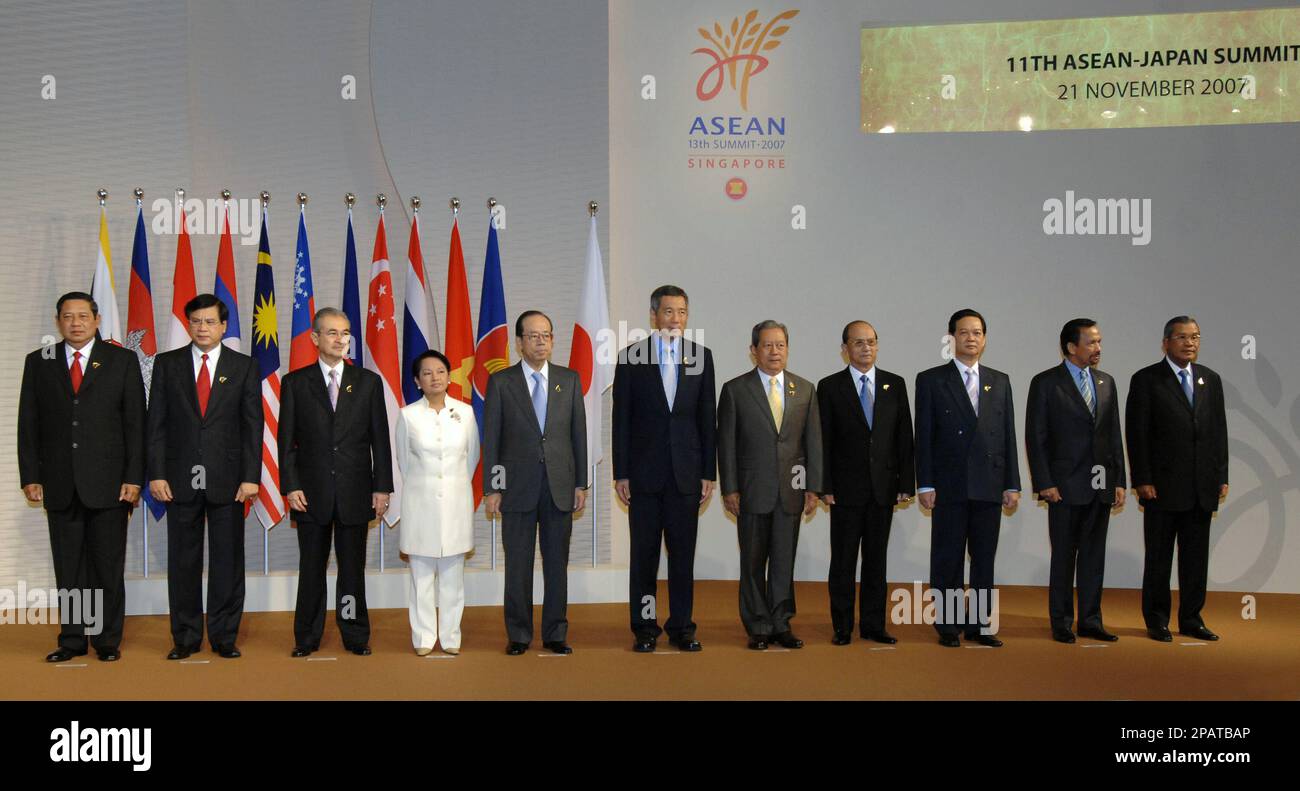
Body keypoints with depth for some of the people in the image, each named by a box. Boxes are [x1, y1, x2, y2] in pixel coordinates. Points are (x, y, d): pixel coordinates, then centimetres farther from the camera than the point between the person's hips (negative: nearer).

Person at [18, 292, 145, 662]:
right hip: (60, 484, 2)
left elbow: (135, 423, 0)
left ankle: (108, 639, 14)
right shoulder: (39, 362, 9)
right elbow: (28, 424, 8)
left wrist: (134, 477, -7)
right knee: (68, 567, 6)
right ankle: (72, 639, 16)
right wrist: (30, 476, 1)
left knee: (108, 566, 4)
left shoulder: (122, 360, 3)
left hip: (108, 482, -2)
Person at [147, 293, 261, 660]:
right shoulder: (167, 364, 7)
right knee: (183, 560, 6)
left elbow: (252, 425, 1)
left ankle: (224, 636, 14)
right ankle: (185, 637, 17)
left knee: (227, 560, 4)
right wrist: (156, 473, -4)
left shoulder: (244, 366, 5)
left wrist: (250, 476, -6)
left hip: (227, 479, -1)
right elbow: (156, 423, 4)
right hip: (180, 479, 1)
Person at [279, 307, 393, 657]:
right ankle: (307, 638, 19)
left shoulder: (368, 382, 6)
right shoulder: (295, 383, 4)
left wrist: (382, 487, -1)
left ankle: (355, 636, 18)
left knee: (353, 568, 8)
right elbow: (286, 441, 2)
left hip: (355, 493, 0)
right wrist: (290, 486, -7)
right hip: (312, 493, 0)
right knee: (311, 568, 8)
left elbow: (380, 440, 4)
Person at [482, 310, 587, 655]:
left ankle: (555, 633, 17)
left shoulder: (569, 379, 7)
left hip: (560, 486, 2)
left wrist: (581, 484, 4)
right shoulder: (501, 382, 0)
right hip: (518, 487, -2)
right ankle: (518, 635, 16)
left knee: (557, 562, 7)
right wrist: (490, 489, -4)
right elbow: (491, 439, 0)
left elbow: (578, 433, 7)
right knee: (518, 563, 5)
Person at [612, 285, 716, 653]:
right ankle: (645, 628, 14)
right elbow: (621, 418, 1)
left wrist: (709, 472, 3)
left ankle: (681, 626, 16)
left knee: (683, 553, 6)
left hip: (686, 472, 2)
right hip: (645, 472, -1)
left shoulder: (701, 356, 7)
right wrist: (621, 474, -3)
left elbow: (707, 418, 7)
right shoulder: (631, 357, 1)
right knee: (643, 554, 4)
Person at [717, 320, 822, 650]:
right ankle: (758, 628, 14)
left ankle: (781, 624, 18)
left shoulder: (805, 390, 8)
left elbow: (813, 442, 7)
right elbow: (726, 443, -1)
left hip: (791, 490, 2)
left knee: (784, 561, 8)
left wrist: (813, 488, 1)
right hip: (752, 490, -2)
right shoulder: (735, 390, 0)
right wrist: (729, 489, -6)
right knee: (753, 562, 5)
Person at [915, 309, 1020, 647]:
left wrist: (1012, 485, 5)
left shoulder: (1000, 382, 12)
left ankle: (980, 623, 18)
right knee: (947, 559, 3)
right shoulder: (931, 380, 2)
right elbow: (923, 436, -2)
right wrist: (925, 484, -8)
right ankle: (947, 625, 12)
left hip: (989, 486, 3)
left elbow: (1008, 435, 11)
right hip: (949, 486, -3)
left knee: (984, 558, 8)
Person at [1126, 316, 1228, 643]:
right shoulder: (1146, 380, -3)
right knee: (1159, 557, 4)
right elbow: (1137, 434, -6)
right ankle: (1157, 621, 14)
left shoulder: (1211, 379, 12)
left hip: (1202, 488, 4)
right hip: (1162, 486, -4)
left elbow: (1219, 431, 12)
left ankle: (1191, 619, 19)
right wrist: (1142, 480, -12)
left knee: (1196, 557, 9)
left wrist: (1222, 477, 7)